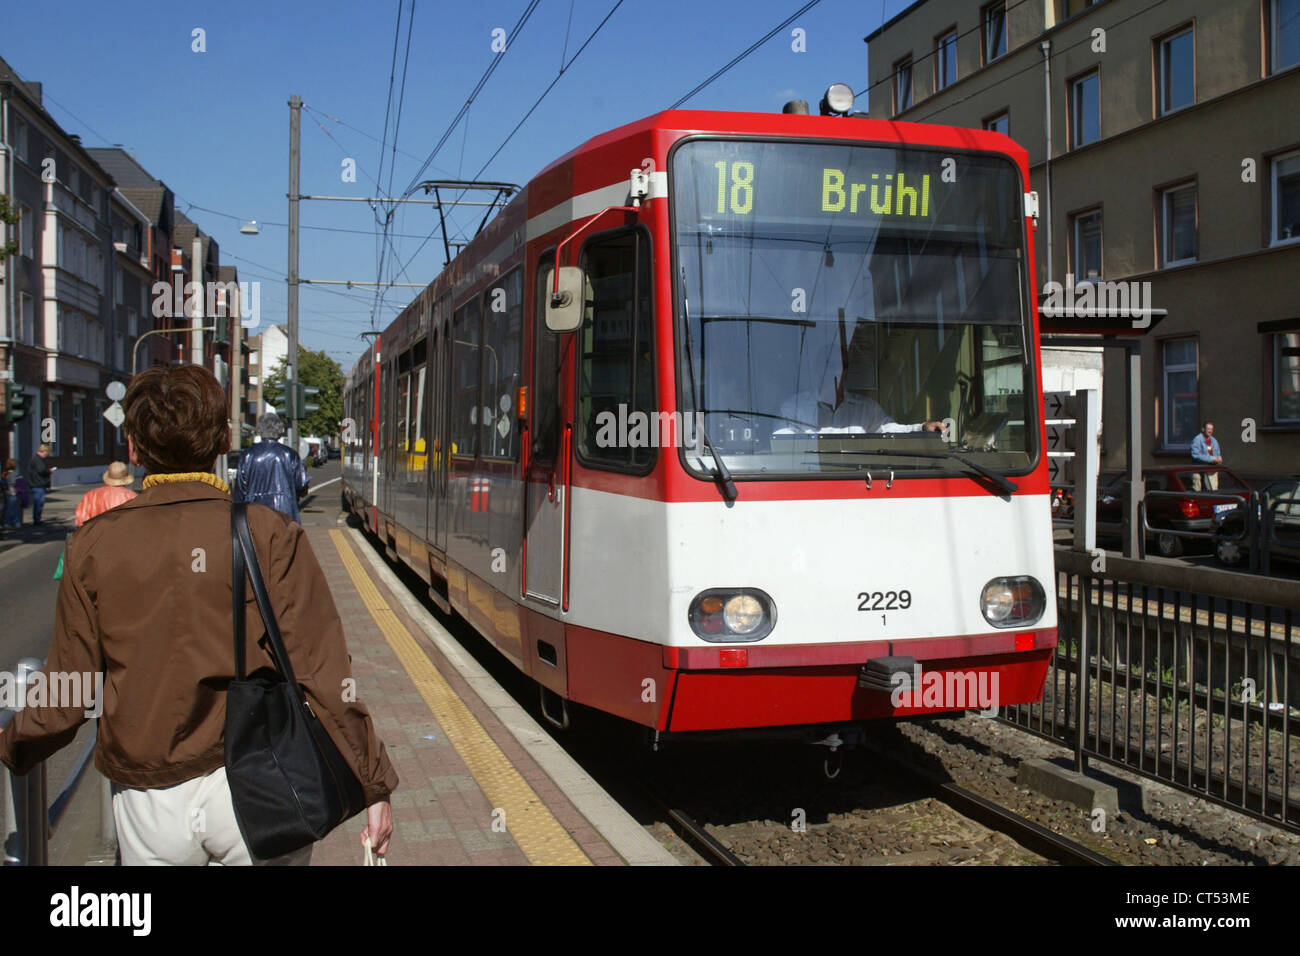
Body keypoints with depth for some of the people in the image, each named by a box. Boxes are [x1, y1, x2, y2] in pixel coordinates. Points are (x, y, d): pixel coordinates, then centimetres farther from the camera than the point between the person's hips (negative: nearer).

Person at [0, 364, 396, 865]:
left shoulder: (93, 544, -3)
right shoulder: (268, 534, -9)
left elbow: (68, 690, 2)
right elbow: (322, 674, -12)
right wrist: (373, 784, -4)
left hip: (147, 802, 2)